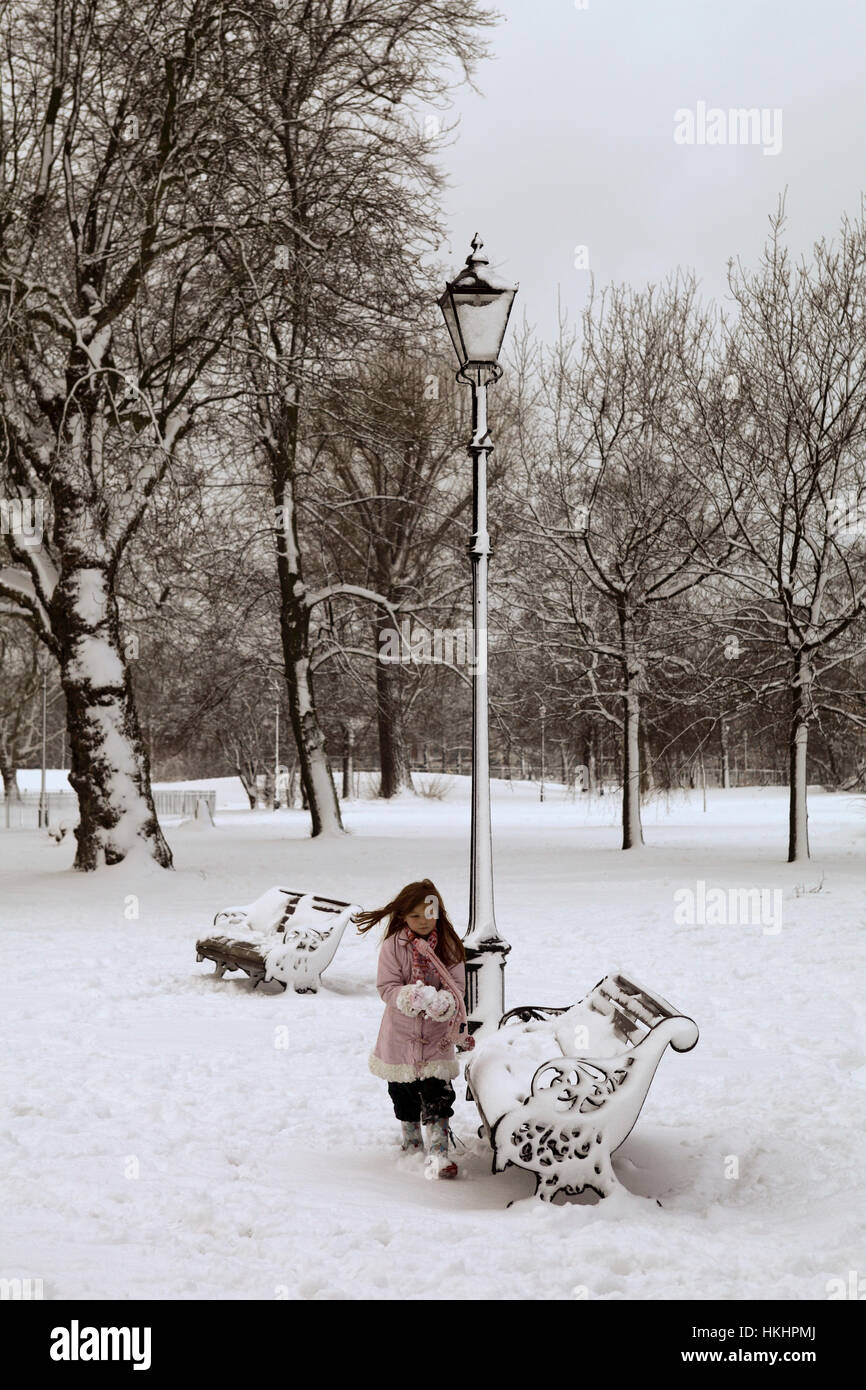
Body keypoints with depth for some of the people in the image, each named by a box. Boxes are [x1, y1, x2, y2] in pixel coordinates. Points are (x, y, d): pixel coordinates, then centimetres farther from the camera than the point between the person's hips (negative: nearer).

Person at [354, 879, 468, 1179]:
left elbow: (458, 986, -4)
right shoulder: (393, 946, -7)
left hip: (437, 1035, 0)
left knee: (438, 1096, -9)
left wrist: (445, 1002, -26)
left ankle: (438, 1153, -6)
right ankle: (412, 1145, 37)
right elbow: (387, 987, -10)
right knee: (404, 1095, 15)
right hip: (401, 1033, 1)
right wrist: (410, 997, -30)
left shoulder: (449, 945, -3)